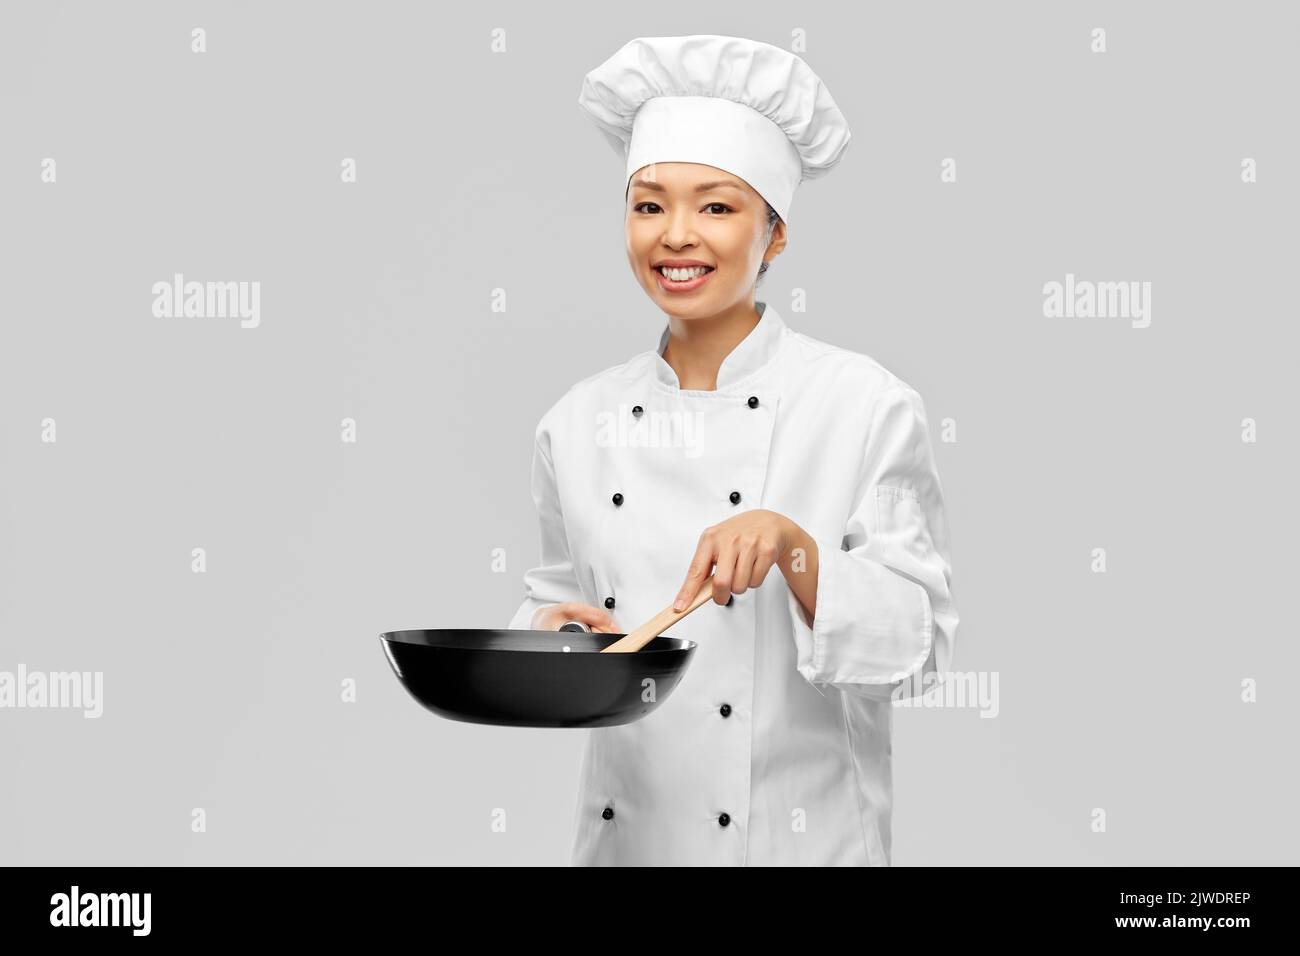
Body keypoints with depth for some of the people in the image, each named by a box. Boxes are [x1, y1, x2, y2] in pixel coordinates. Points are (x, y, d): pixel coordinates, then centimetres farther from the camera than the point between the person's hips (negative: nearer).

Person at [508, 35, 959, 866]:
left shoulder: (868, 405, -9)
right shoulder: (577, 424, 2)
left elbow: (917, 641, -10)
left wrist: (794, 546, -24)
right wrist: (549, 634, -7)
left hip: (803, 835, -3)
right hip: (623, 831, 3)